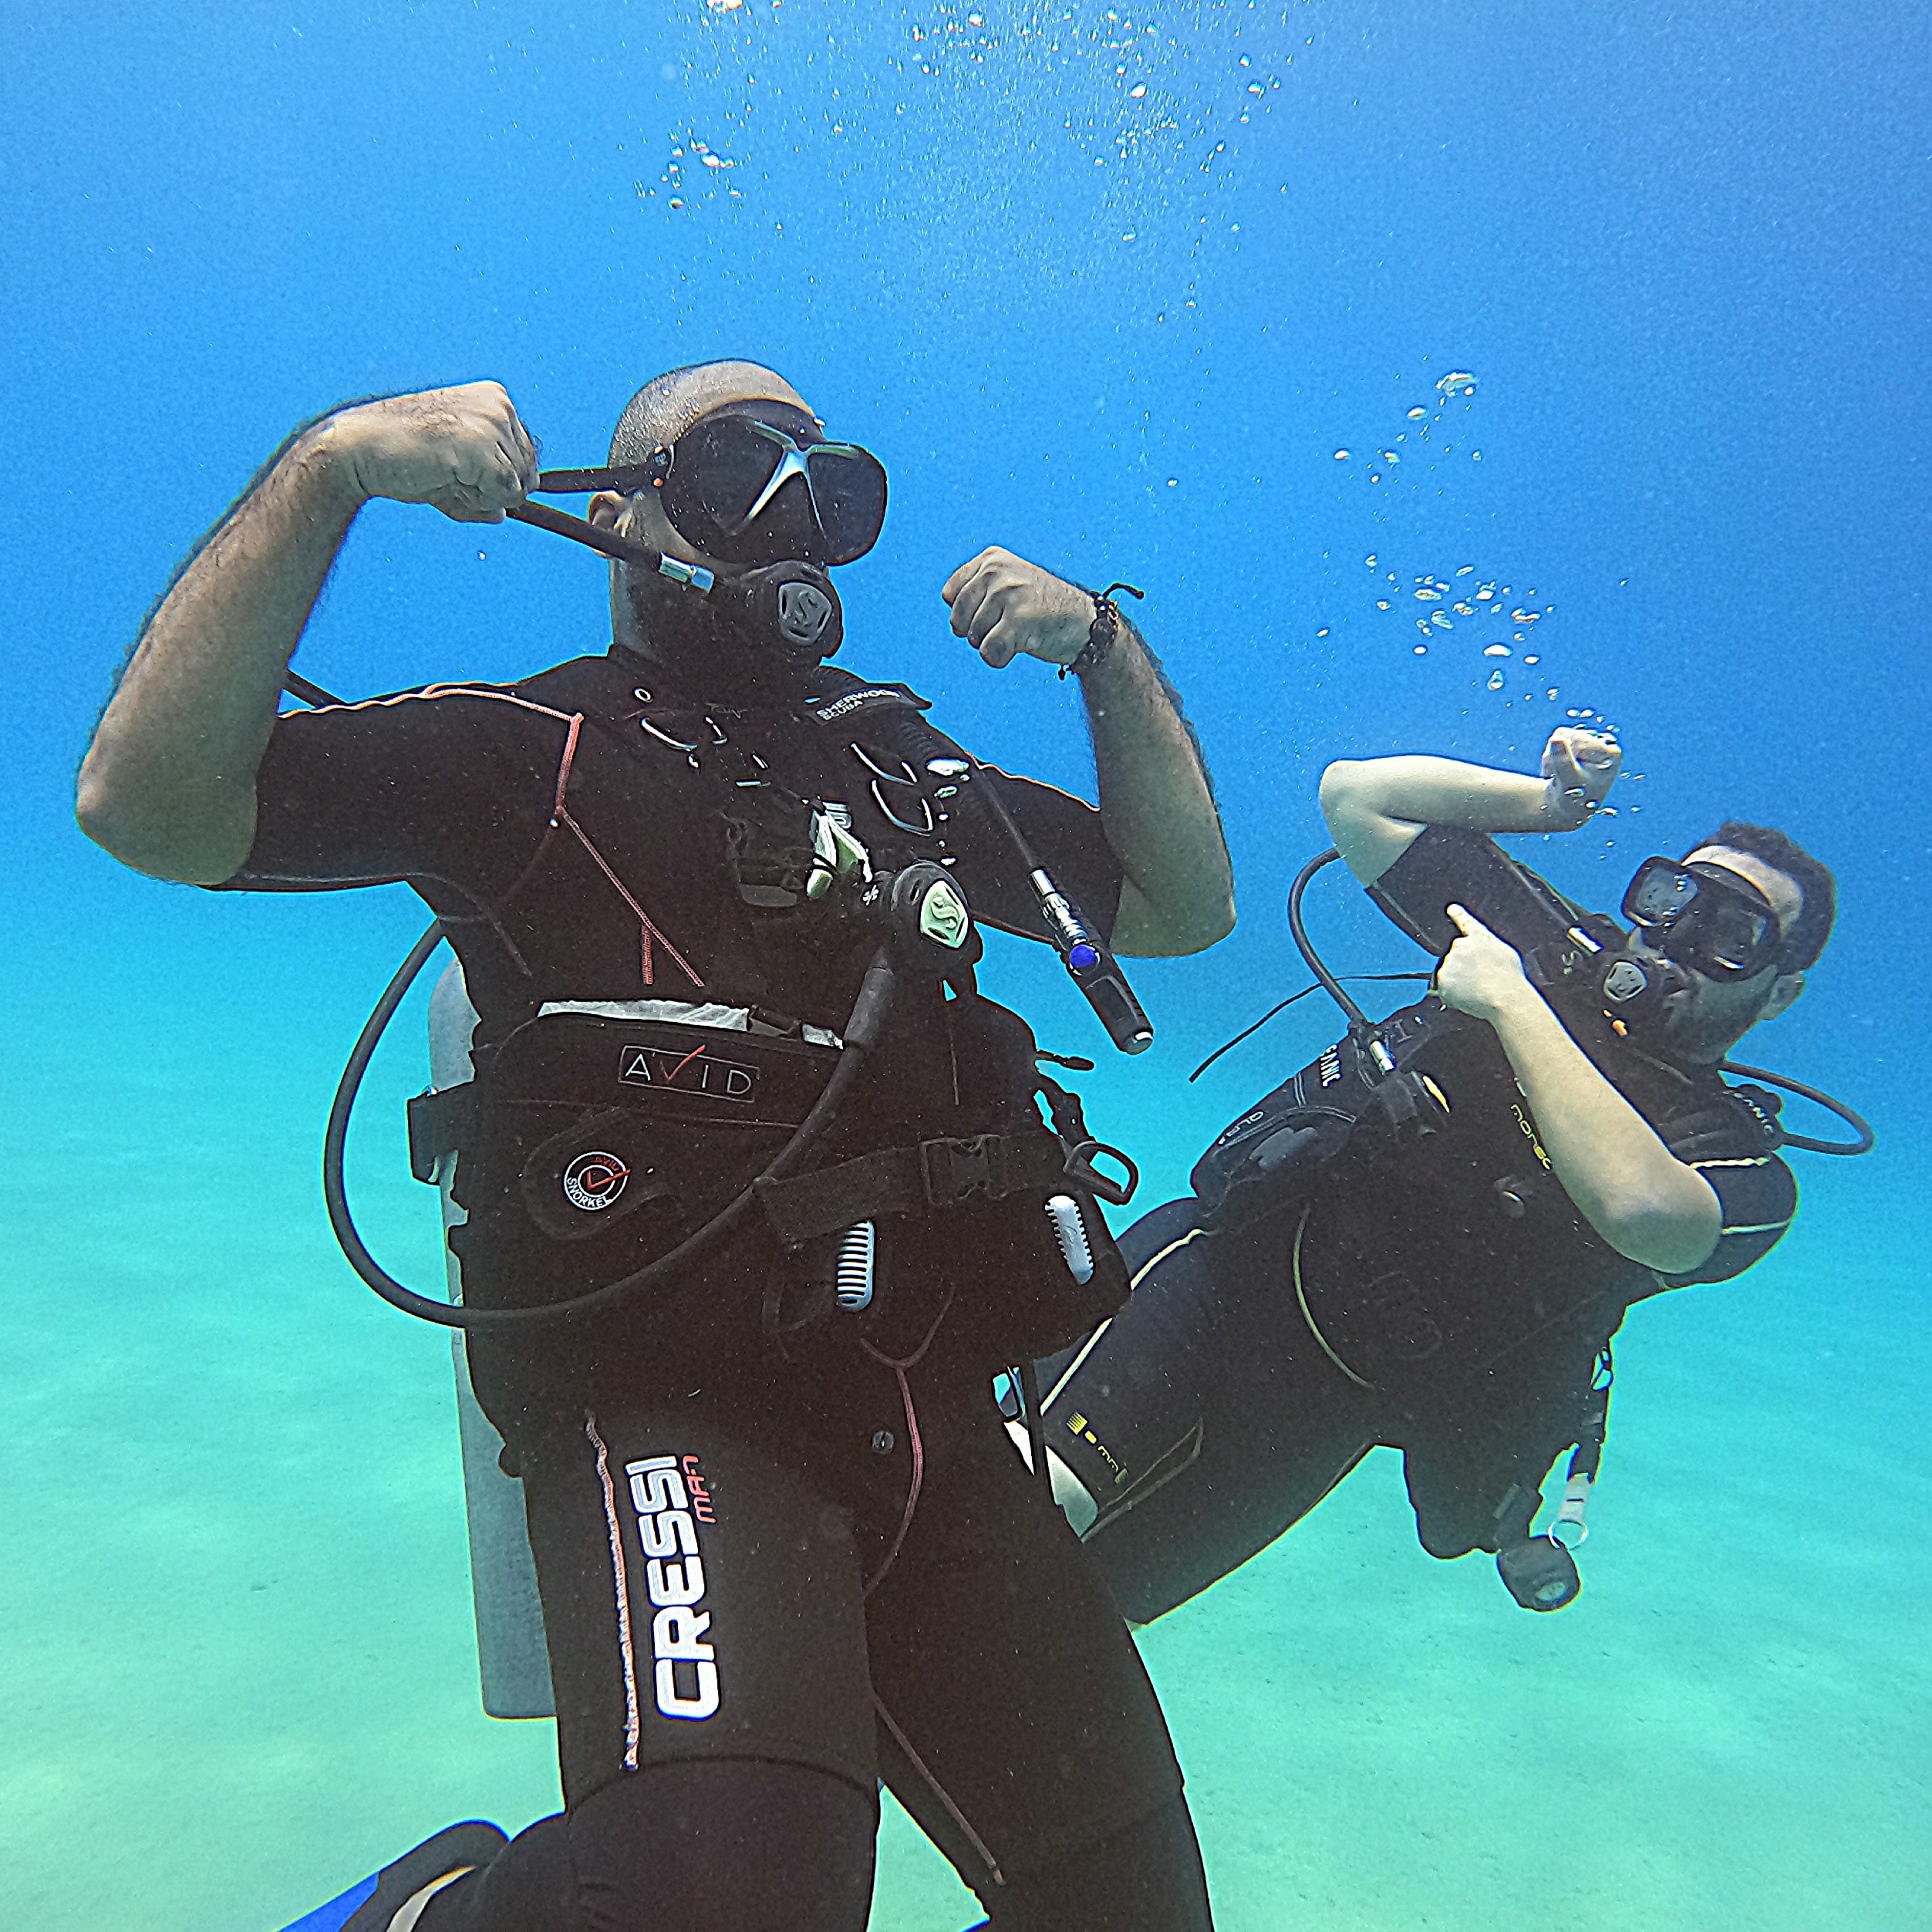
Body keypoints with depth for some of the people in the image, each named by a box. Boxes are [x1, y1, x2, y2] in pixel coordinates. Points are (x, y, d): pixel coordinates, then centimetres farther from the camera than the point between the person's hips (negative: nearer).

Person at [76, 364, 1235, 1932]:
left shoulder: (903, 771, 19)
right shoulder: (526, 751, 4)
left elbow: (1186, 904, 19)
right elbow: (149, 807, -9)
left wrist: (1104, 645, 8)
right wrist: (328, 468, -14)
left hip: (932, 1415, 6)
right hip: (669, 1406, -5)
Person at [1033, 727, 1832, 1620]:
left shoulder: (1746, 1168, -3)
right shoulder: (1557, 945, 6)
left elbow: (1642, 1210, -30)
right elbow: (1354, 795, 7)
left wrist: (1511, 1002, -22)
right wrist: (1548, 800, 1)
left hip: (1332, 1406, -1)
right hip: (1233, 1257, 2)